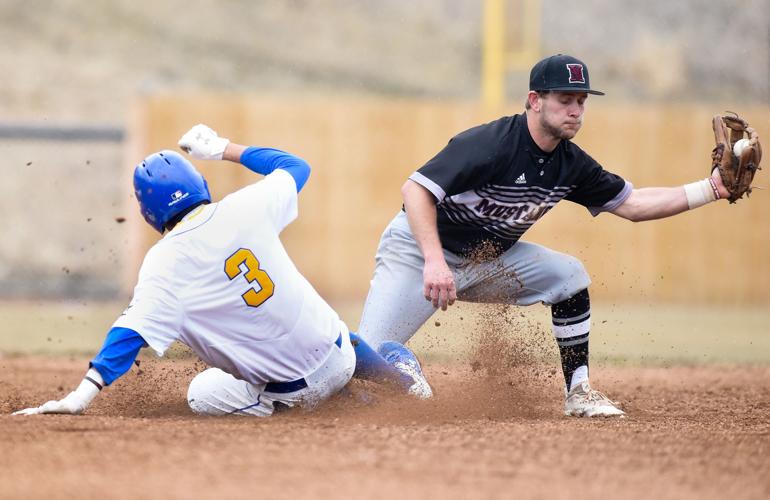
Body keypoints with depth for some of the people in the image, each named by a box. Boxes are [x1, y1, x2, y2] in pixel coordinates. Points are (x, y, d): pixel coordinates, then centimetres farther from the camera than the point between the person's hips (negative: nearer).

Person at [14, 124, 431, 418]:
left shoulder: (163, 265, -17)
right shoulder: (244, 210, -8)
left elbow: (129, 334, -25)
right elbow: (295, 166, 11)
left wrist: (79, 398, -27)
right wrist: (224, 149, 19)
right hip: (339, 357, 5)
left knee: (202, 395, 21)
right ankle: (390, 364, 24)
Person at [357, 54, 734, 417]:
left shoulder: (571, 163, -3)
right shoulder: (491, 144, -27)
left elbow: (632, 205, 4)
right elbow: (415, 189, -31)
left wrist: (711, 189, -6)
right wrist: (434, 262, -42)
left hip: (488, 259, 7)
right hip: (417, 249, -7)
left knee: (569, 275, -9)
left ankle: (577, 393, -1)